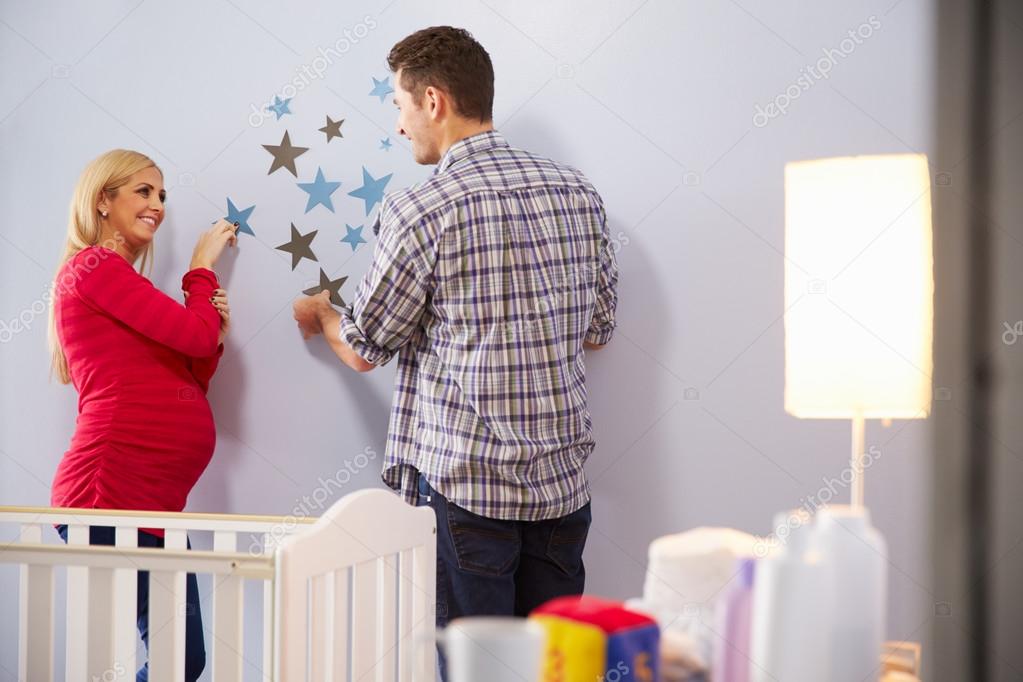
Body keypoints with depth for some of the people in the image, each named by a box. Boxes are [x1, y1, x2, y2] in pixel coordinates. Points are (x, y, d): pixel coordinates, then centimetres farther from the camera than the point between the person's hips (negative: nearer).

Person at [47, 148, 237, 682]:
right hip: (111, 496, -9)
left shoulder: (122, 282, 23)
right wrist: (202, 267, 5)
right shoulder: (92, 265, -5)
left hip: (156, 499, 10)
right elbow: (194, 333, -12)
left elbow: (181, 393, 21)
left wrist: (213, 337, 6)